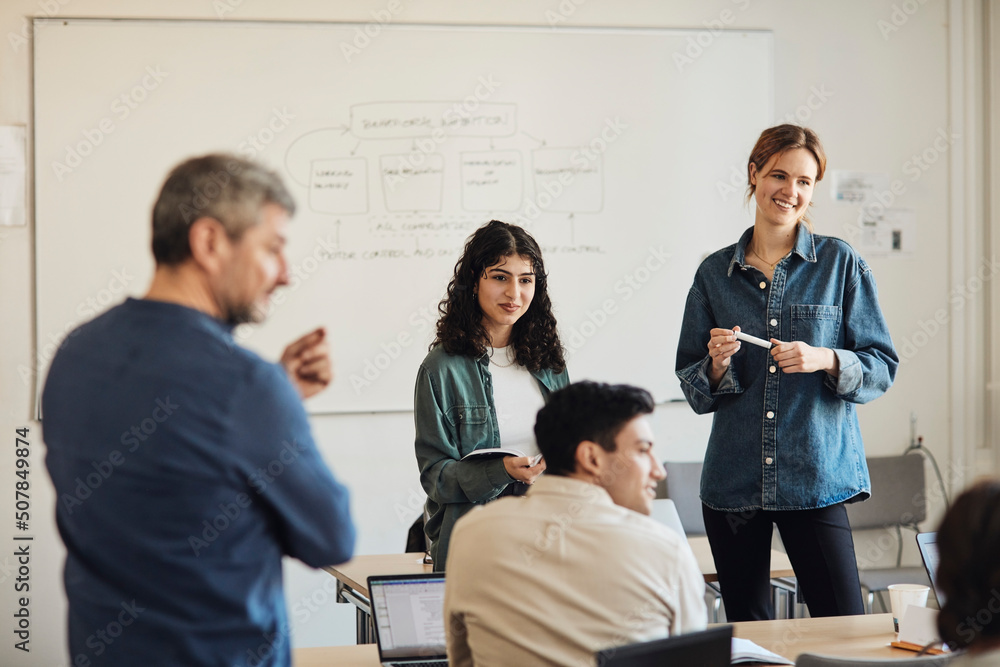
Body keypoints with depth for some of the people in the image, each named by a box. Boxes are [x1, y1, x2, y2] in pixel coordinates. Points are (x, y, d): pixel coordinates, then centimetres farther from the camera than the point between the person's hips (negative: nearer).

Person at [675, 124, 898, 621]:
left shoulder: (840, 263, 2)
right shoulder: (715, 273, 7)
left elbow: (882, 366, 1)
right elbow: (691, 387, 11)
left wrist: (825, 360, -16)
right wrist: (717, 366, -10)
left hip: (816, 477, -2)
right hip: (733, 481, 2)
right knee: (746, 634, 10)